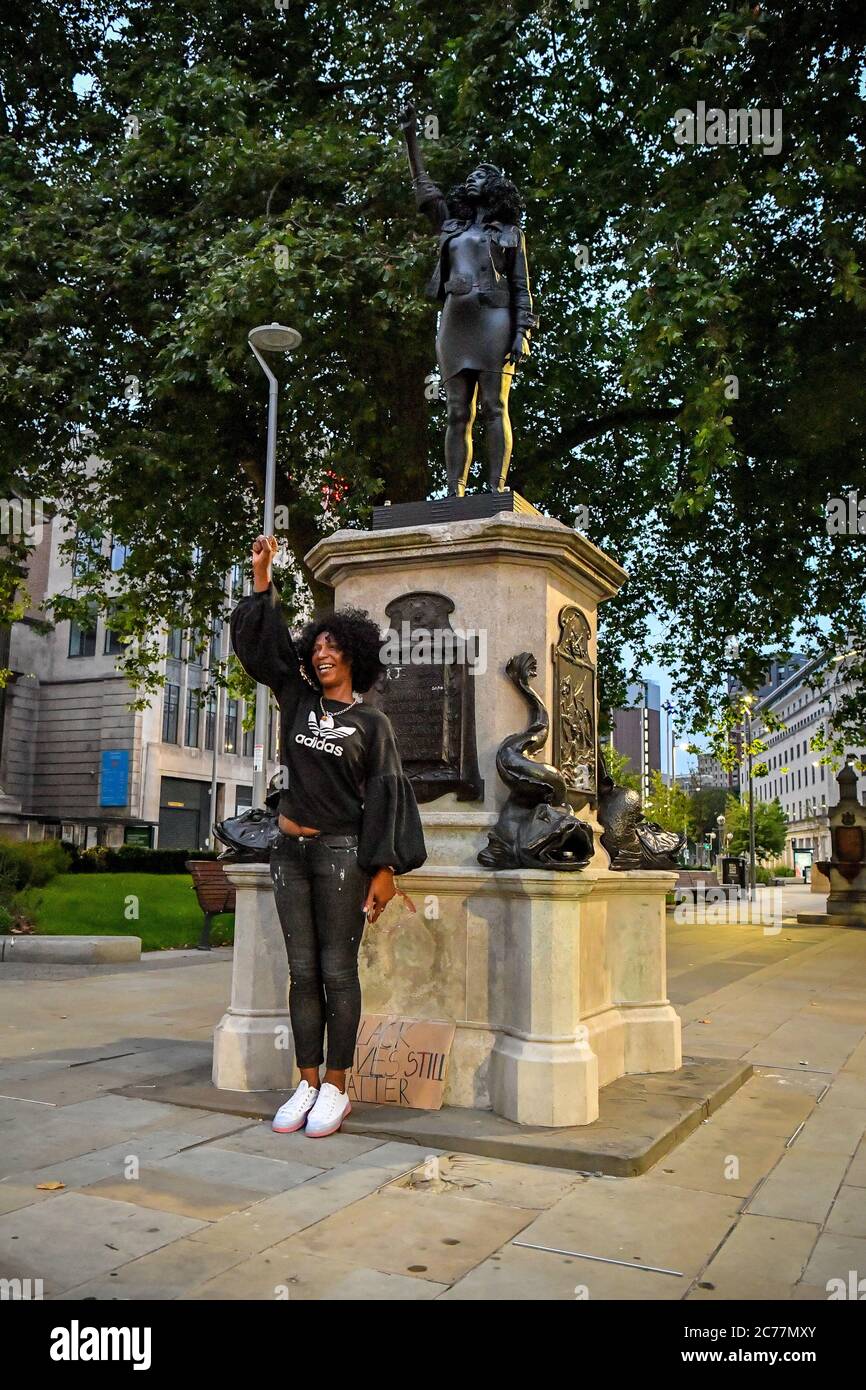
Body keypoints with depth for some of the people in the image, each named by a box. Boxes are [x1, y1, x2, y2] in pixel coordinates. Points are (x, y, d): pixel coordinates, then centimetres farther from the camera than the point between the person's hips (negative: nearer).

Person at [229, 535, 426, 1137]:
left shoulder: (371, 721, -1)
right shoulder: (298, 700, 10)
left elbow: (386, 793, -5)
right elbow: (261, 640, 13)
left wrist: (385, 869, -12)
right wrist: (263, 577, 7)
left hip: (341, 852, -4)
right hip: (291, 850, 5)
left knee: (337, 973, -1)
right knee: (303, 973, 7)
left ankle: (337, 1088, 8)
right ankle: (308, 1084, 14)